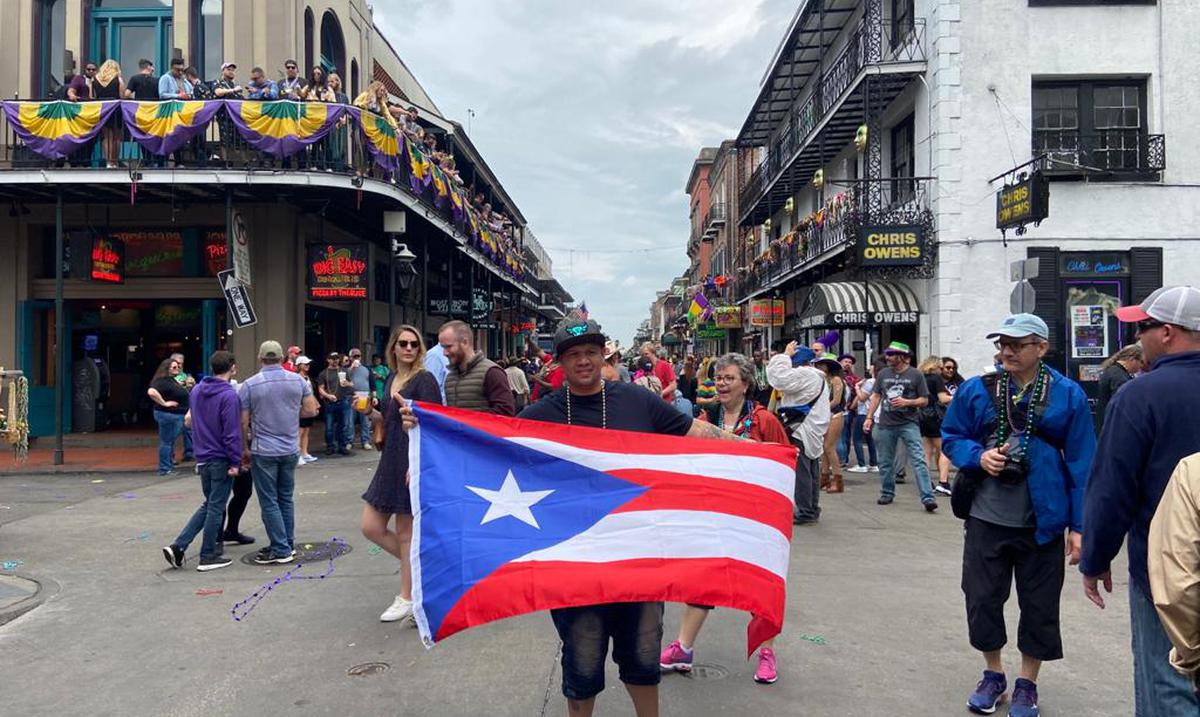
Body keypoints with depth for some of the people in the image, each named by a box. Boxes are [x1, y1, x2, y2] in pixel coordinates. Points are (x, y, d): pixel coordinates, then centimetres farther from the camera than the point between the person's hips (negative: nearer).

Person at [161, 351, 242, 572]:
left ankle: (178, 546, 11)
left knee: (209, 504, 19)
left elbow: (192, 418, 17)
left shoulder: (196, 390, 8)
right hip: (221, 460, -7)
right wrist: (235, 462, -16)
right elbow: (232, 432, -19)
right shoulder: (228, 395, -17)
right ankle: (208, 557, 12)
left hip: (202, 457, 7)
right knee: (216, 507, 3)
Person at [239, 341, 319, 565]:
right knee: (286, 498, 16)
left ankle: (281, 550, 5)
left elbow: (243, 422, -6)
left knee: (269, 502, 3)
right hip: (291, 449, 4)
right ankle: (288, 543, 22)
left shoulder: (249, 385, -8)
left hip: (263, 451, -4)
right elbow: (311, 410, 4)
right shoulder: (298, 380, -1)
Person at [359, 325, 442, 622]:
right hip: (390, 462, 8)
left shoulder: (424, 380, -12)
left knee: (406, 533, 3)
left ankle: (407, 600, 17)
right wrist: (369, 411, 1)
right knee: (371, 528, 9)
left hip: (413, 462, -8)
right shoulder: (391, 378, 12)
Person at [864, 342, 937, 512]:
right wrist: (869, 417, 6)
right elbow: (876, 396, 13)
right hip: (885, 424, 4)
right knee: (885, 461, 11)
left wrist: (906, 402, -17)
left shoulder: (915, 375, -3)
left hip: (908, 424, -4)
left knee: (919, 460, -11)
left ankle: (927, 498, -13)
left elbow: (924, 400, -1)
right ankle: (887, 494, 26)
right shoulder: (883, 374, 8)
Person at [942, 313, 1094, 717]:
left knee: (1039, 606, 11)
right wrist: (979, 456, -14)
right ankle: (993, 675, 33)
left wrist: (1079, 525, -7)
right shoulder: (976, 390, -2)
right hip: (986, 519, 2)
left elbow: (1081, 463, -4)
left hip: (1043, 523, -1)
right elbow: (950, 438, 8)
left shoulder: (1067, 395, -5)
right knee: (982, 600, 10)